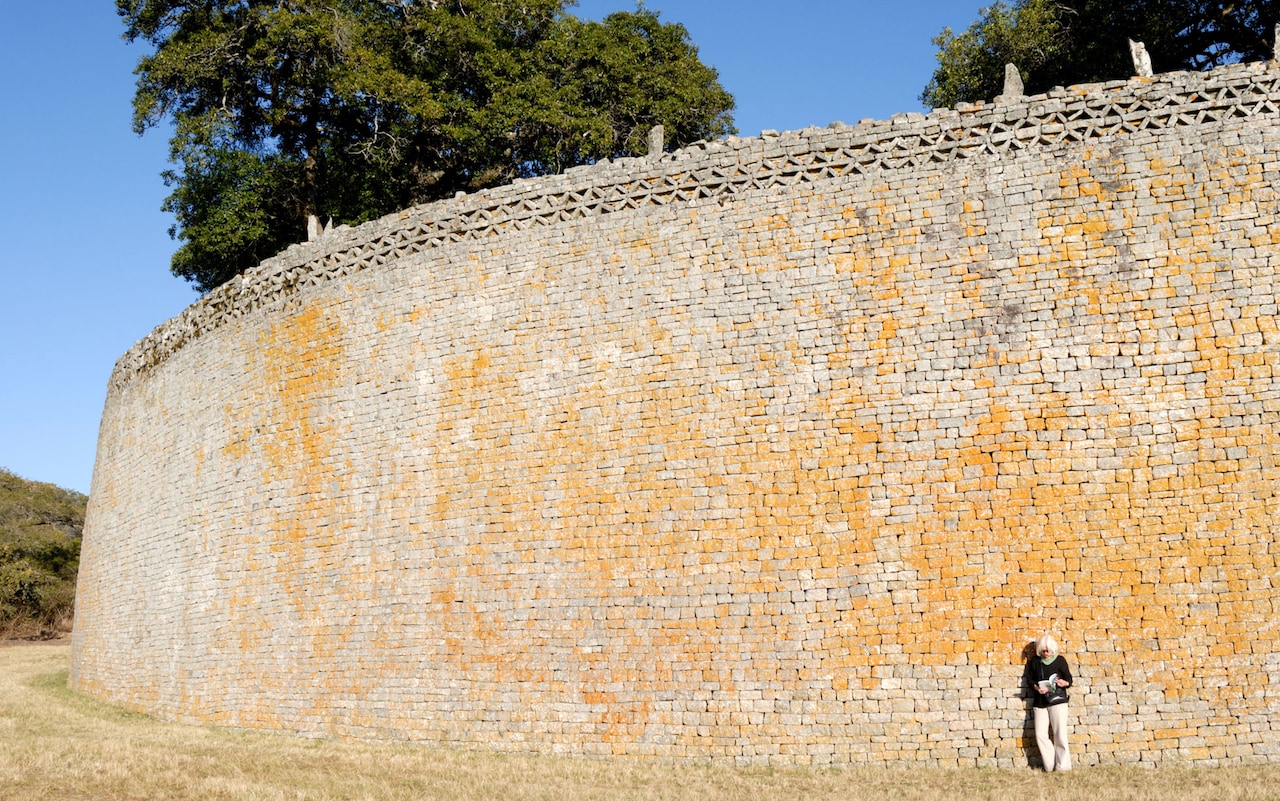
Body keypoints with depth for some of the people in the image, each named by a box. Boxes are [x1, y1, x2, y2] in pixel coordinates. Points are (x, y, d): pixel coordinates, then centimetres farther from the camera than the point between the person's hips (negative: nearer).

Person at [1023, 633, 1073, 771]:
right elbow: (1029, 678, 12)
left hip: (1057, 701, -3)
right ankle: (1050, 766, 4)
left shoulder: (1060, 660, 2)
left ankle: (1062, 766, 1)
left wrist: (1064, 683, -19)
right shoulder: (1035, 661, 8)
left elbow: (1069, 679, 4)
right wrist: (1036, 687, -8)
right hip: (1040, 703, 3)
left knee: (1060, 734, -6)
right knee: (1040, 736, -3)